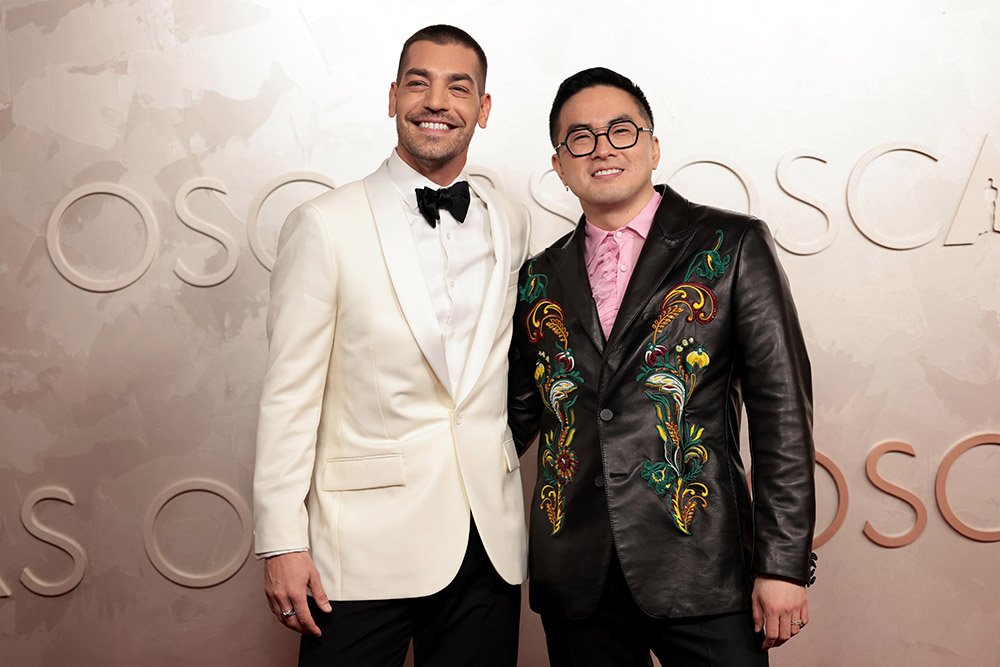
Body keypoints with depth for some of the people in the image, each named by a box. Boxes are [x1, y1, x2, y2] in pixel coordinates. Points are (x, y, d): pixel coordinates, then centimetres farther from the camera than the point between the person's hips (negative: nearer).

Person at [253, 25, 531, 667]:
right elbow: (290, 392, -6)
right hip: (365, 544, -4)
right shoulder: (325, 224, -6)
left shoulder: (510, 223, 8)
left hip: (490, 539, 4)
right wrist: (282, 542, -8)